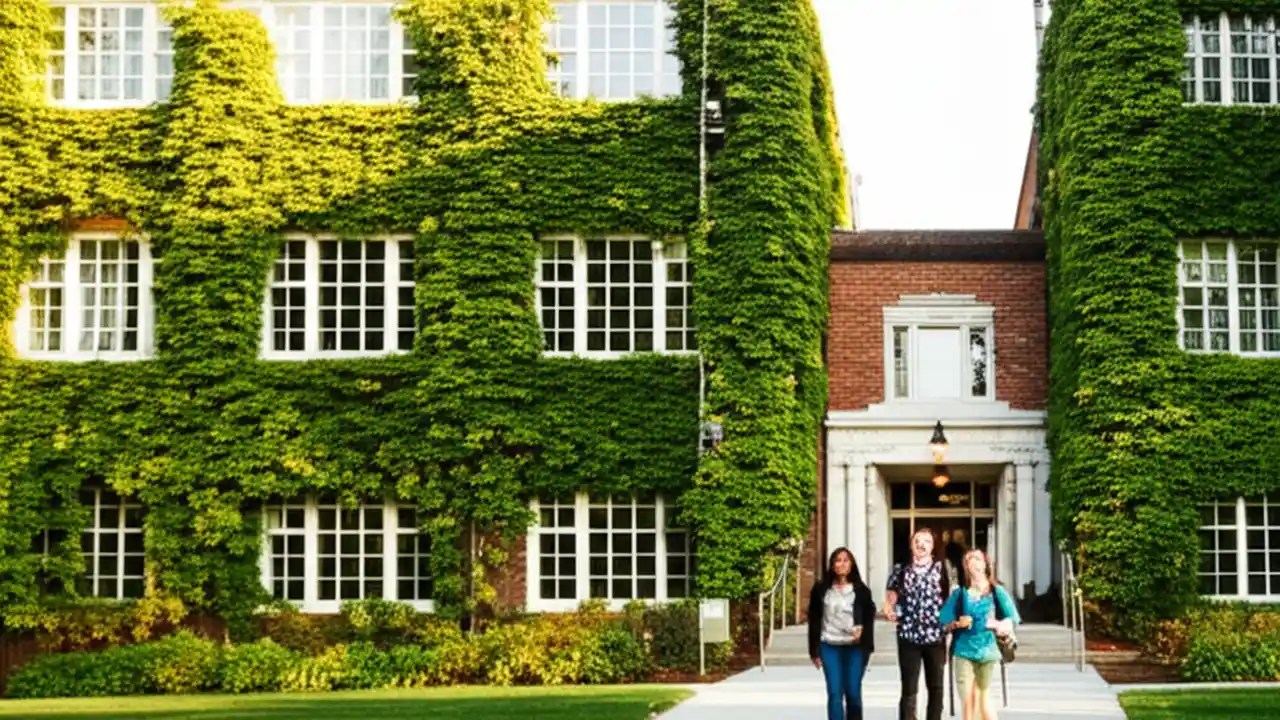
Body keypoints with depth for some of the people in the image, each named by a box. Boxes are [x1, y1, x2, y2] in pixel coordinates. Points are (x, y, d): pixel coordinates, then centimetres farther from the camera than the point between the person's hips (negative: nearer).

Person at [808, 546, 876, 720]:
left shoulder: (861, 590, 2)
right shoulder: (821, 590, 3)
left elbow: (869, 619, 4)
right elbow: (814, 621, 7)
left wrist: (866, 647, -9)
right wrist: (814, 650, 4)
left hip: (854, 648, 0)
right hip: (829, 647, 0)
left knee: (853, 693, 2)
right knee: (834, 693, -4)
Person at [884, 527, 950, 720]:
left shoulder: (941, 569, 4)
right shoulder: (901, 570, 6)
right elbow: (890, 598, 13)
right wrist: (890, 611, -5)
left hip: (935, 636, 1)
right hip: (909, 636, -1)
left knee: (935, 688, 9)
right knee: (909, 689, -1)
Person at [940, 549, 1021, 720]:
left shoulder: (997, 592, 4)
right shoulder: (960, 593, 7)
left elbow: (1012, 620, 1)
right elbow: (945, 621, 7)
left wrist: (998, 625, -18)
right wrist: (957, 624, -13)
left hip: (988, 650, -1)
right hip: (964, 650, 1)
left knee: (983, 697, 6)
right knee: (968, 699, -2)